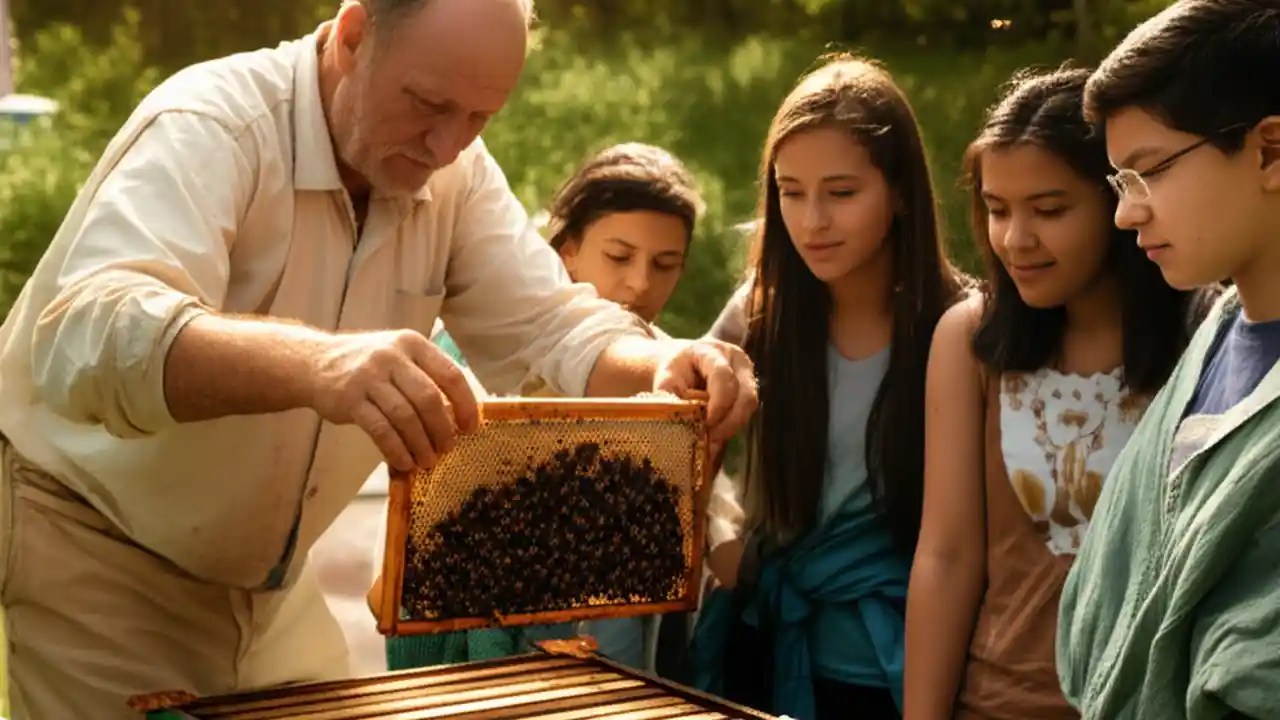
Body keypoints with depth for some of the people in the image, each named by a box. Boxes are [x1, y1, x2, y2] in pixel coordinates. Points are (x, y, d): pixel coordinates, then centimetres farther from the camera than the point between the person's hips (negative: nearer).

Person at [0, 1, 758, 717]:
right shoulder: (212, 126, -28)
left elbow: (551, 323, -7)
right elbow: (86, 334, -44)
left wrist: (659, 361, -30)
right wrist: (313, 363, -62)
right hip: (93, 541, -6)